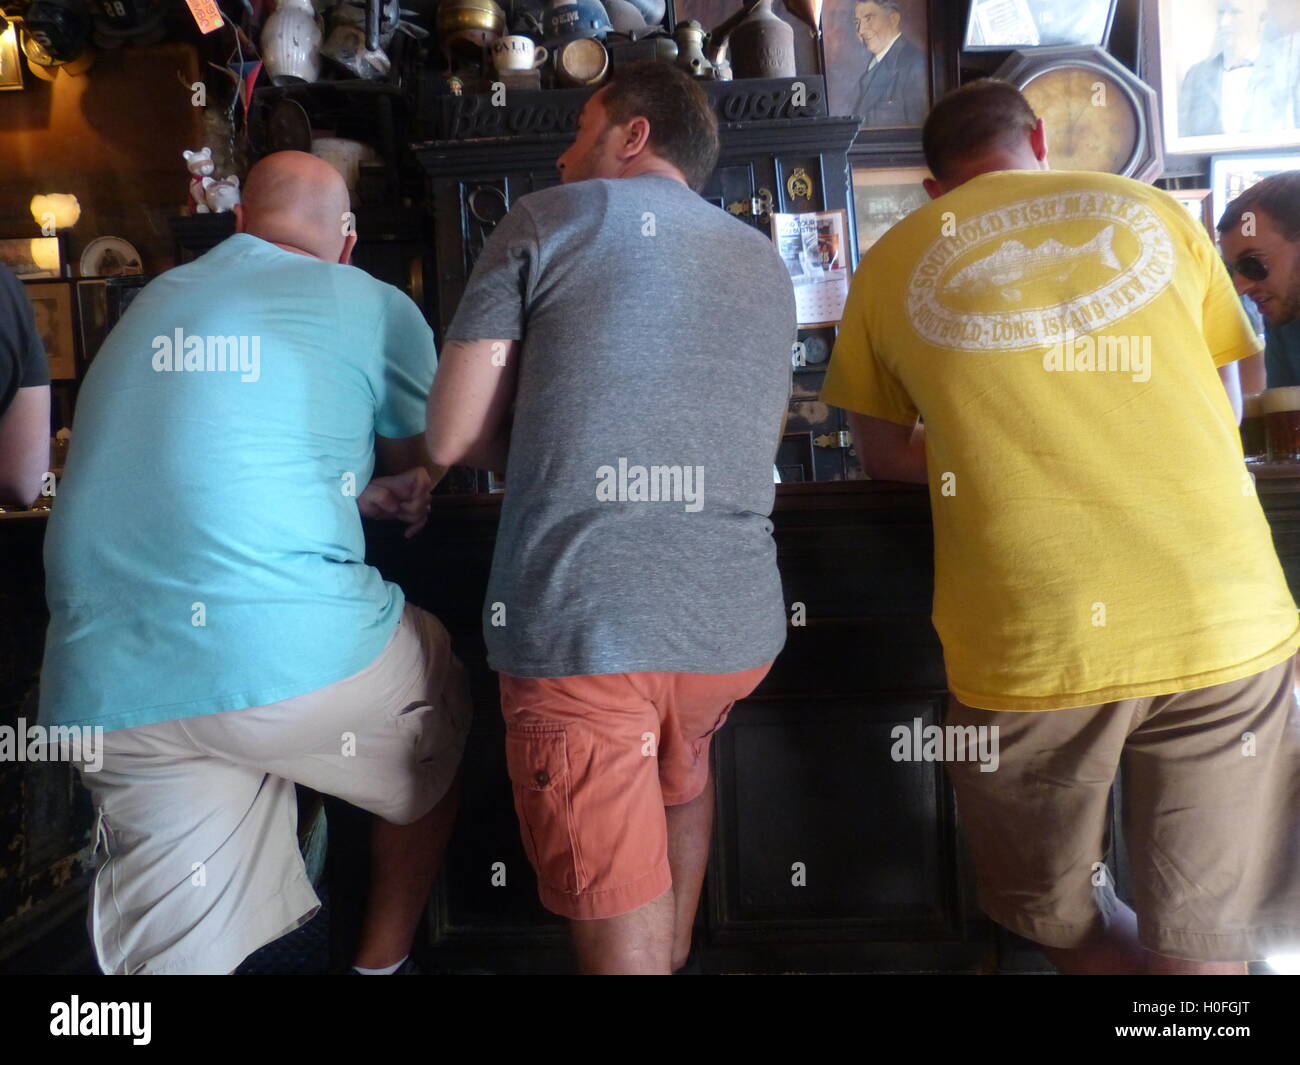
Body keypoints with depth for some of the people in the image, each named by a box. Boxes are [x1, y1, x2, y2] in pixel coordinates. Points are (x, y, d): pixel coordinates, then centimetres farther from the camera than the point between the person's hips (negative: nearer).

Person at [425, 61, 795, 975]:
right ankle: (679, 955, 50)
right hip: (736, 628, 6)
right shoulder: (766, 262, 17)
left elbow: (454, 439, -1)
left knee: (621, 929, 7)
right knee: (682, 772, 34)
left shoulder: (547, 221, 3)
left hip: (581, 624, -5)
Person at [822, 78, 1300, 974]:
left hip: (1032, 639, -2)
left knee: (1066, 921, 21)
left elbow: (885, 457, 20)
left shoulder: (892, 265, 10)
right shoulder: (1152, 210, 16)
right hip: (1221, 618, 3)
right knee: (1204, 936, 15)